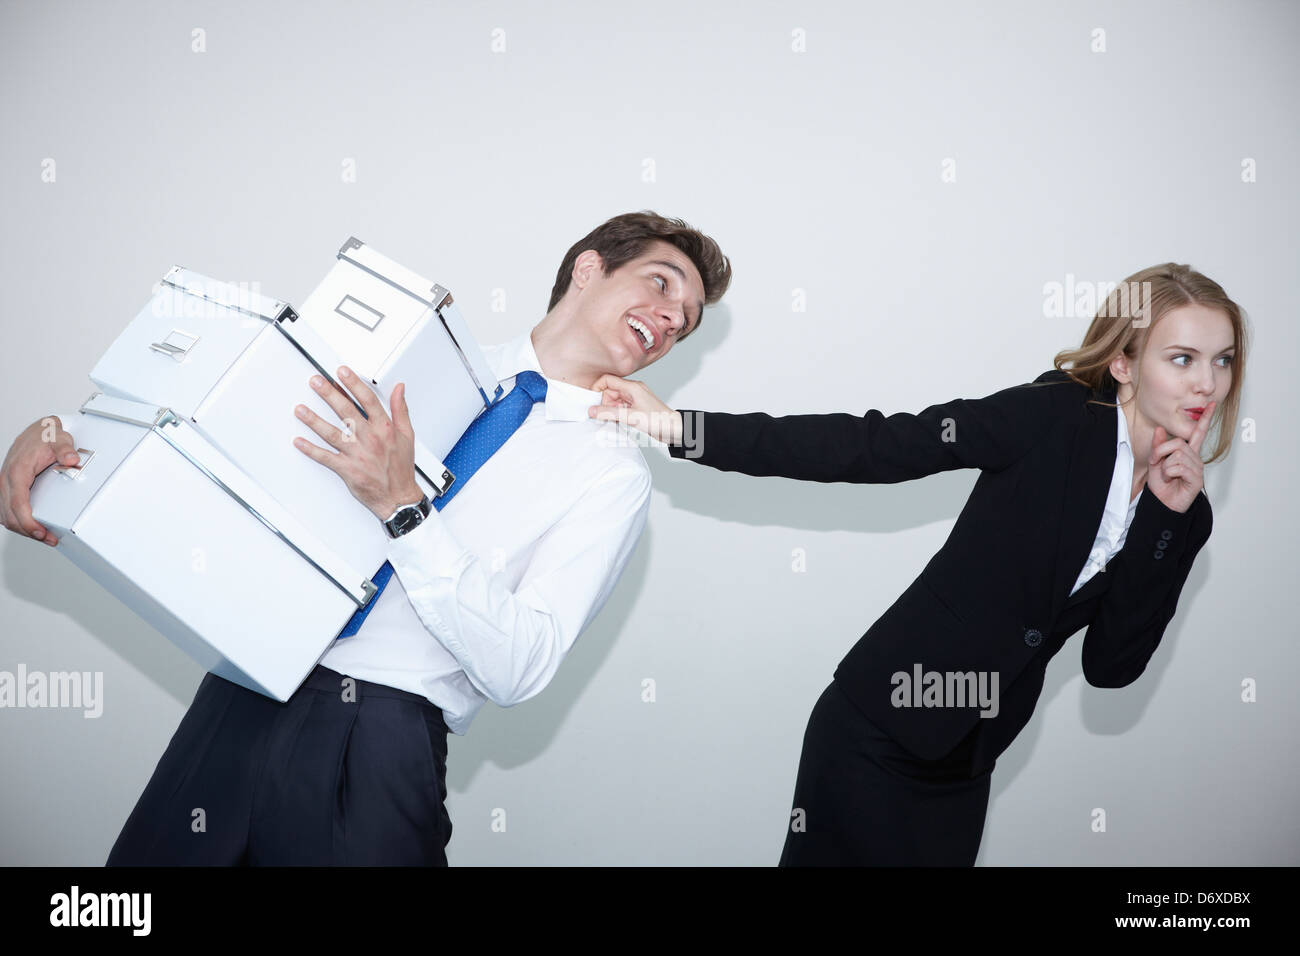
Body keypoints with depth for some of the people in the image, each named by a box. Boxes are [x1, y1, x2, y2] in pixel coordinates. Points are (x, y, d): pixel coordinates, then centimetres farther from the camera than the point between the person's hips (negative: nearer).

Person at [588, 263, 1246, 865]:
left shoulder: (1184, 517, 3)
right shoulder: (1056, 414, -13)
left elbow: (1111, 666, -4)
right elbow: (871, 448, -19)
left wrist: (1167, 513, -13)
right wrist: (681, 429, -27)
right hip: (875, 738, -5)